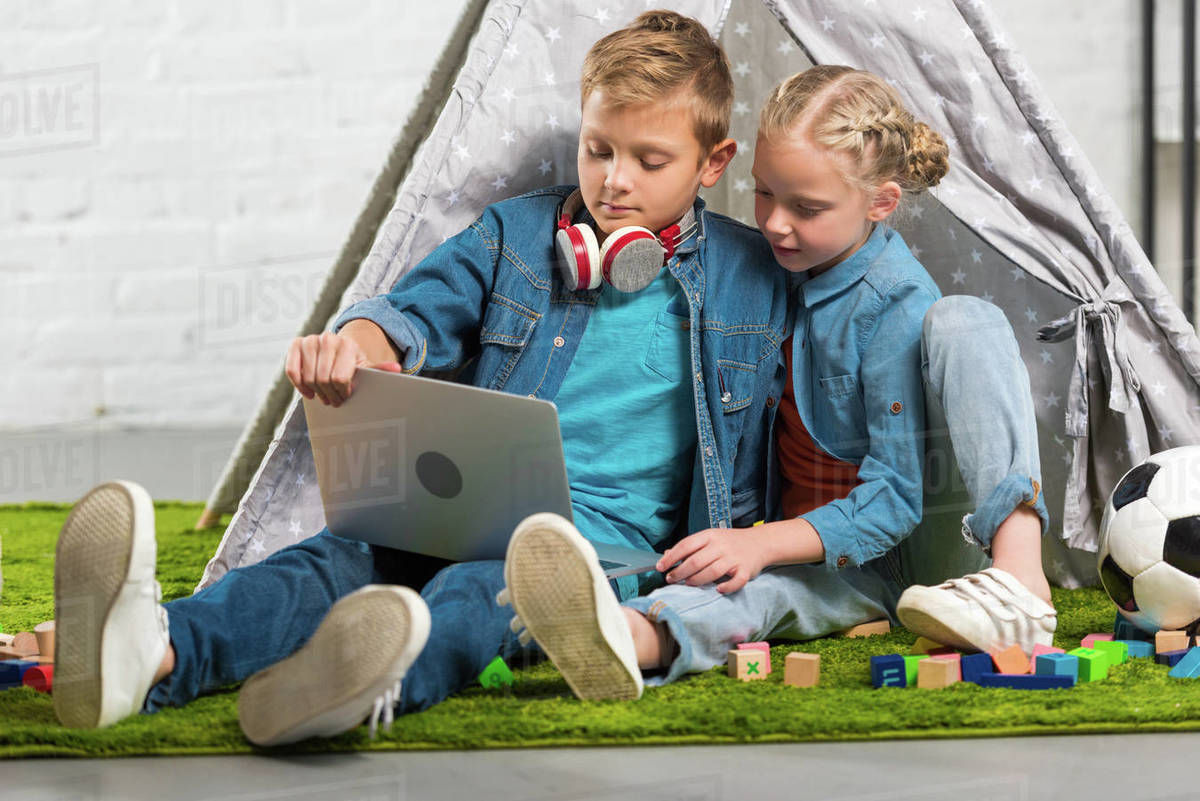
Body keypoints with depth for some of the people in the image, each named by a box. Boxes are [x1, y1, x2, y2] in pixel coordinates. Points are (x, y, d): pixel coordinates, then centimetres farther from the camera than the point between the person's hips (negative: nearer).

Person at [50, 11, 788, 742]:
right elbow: (417, 314, 1)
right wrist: (355, 343, -22)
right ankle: (155, 656, -59)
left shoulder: (755, 277, 13)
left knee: (491, 584, -38)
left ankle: (381, 680, -73)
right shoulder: (513, 234, 16)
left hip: (607, 540, -2)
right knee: (345, 555, -30)